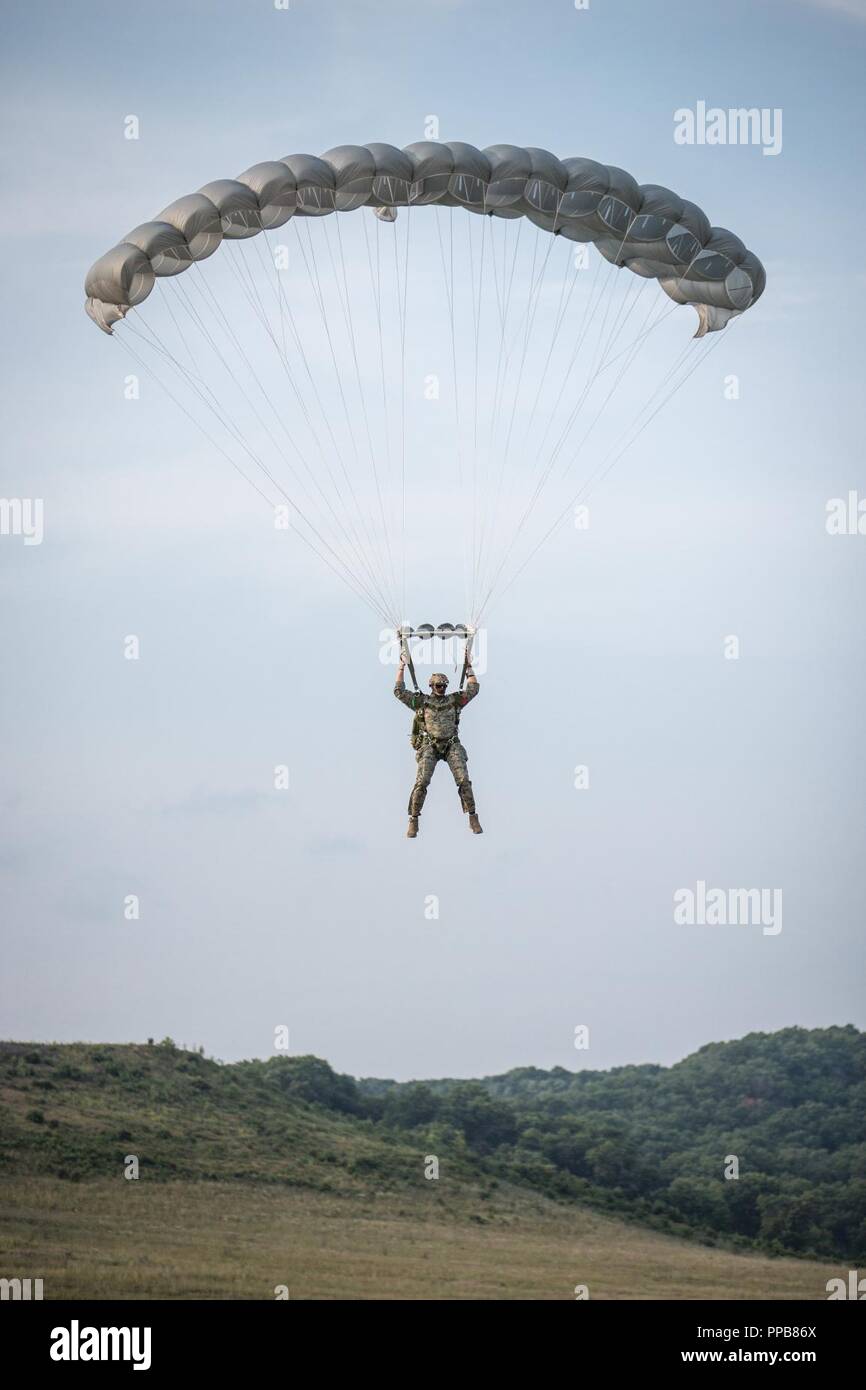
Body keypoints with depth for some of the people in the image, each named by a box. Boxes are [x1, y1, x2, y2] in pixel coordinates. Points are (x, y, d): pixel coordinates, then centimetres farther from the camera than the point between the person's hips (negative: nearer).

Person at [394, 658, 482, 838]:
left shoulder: (454, 700, 12)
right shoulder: (421, 701, 8)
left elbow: (473, 689, 15)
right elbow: (399, 691, 5)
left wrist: (469, 667, 13)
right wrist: (401, 667, 5)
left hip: (452, 746, 1)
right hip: (429, 747, -1)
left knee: (463, 780, -11)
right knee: (421, 782, -16)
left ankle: (473, 819, -5)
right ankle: (413, 821, -9)